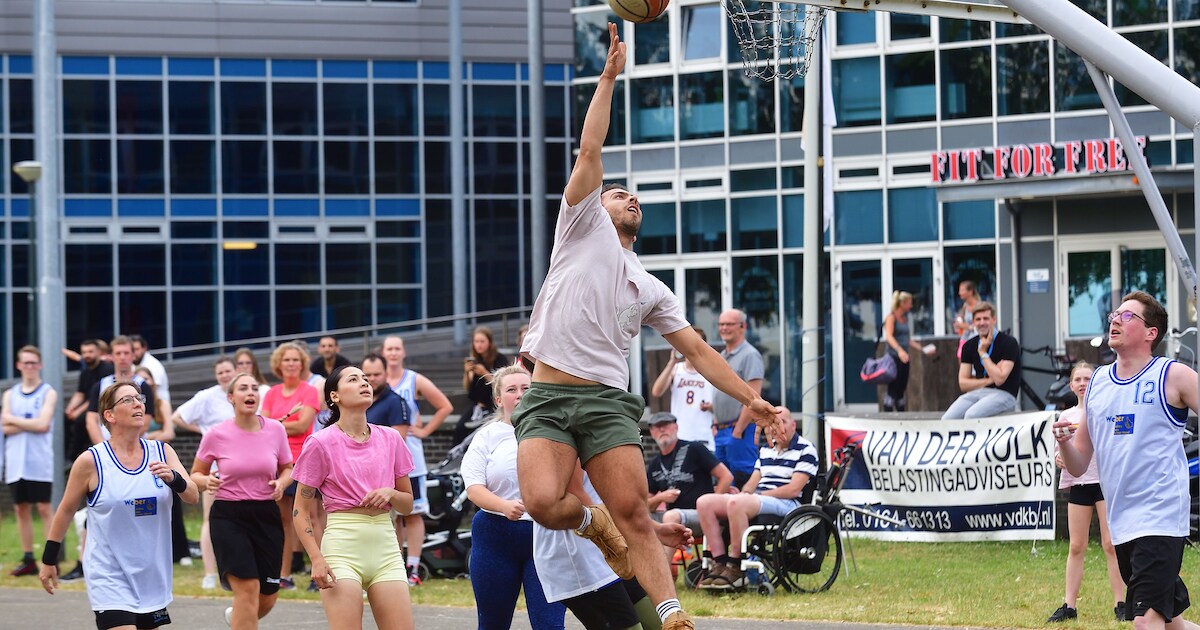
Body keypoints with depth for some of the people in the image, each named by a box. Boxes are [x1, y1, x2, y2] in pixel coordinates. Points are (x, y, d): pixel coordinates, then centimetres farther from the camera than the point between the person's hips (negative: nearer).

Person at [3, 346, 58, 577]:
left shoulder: (48, 393, 1)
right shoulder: (10, 395, 13)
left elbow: (43, 425, -12)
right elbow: (6, 428, 1)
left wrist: (14, 420, -5)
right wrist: (31, 424, -11)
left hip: (40, 462, -4)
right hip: (16, 462, 4)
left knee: (44, 508, -6)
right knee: (21, 509, 6)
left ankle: (51, 560, -5)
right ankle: (28, 560, 12)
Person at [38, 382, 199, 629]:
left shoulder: (162, 452, 3)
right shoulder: (91, 461, -8)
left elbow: (193, 497, -3)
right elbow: (66, 510, 3)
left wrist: (173, 479, -24)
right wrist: (48, 560, 7)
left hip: (152, 577, 5)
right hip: (110, 579, -5)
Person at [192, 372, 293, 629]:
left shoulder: (275, 430, 0)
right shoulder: (216, 435, -6)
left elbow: (287, 469, 15)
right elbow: (196, 474, 7)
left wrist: (281, 483, -7)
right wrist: (207, 481, -16)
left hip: (266, 515, 3)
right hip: (228, 516, -3)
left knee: (268, 598, 8)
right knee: (248, 589, -18)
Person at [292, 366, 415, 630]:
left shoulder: (390, 439, 9)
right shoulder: (321, 443, -3)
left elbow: (407, 504, 18)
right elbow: (301, 512, -1)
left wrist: (390, 494, -5)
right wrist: (317, 559, -14)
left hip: (386, 546, 4)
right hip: (342, 546, -4)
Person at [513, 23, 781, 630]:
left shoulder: (651, 289, 24)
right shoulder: (583, 229, 15)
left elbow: (697, 350, 23)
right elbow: (590, 152, 7)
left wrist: (751, 396, 14)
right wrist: (609, 77, 6)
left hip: (607, 400, 2)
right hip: (548, 398, -2)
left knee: (634, 513, -14)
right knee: (543, 503, -23)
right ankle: (593, 522, 10)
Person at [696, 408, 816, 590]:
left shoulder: (805, 450, -1)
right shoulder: (766, 450, 23)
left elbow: (793, 489, -11)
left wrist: (758, 494, -12)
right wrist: (745, 492, -3)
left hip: (786, 504, -8)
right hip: (756, 500, 8)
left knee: (736, 503, -37)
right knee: (704, 502, -11)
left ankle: (736, 568, -32)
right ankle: (720, 563, -18)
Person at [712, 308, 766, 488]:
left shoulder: (750, 355, -9)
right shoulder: (721, 357, 19)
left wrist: (738, 431, -18)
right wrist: (716, 426, 15)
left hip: (741, 429, -9)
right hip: (721, 431, 9)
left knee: (743, 481, -10)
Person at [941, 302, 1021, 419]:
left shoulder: (1008, 343, -6)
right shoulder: (969, 345, 11)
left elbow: (999, 379, -16)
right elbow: (963, 383, 8)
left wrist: (983, 352, -10)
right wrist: (988, 380, -7)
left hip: (1003, 394, -5)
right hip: (977, 393, 5)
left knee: (971, 415, -34)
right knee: (947, 419, -22)